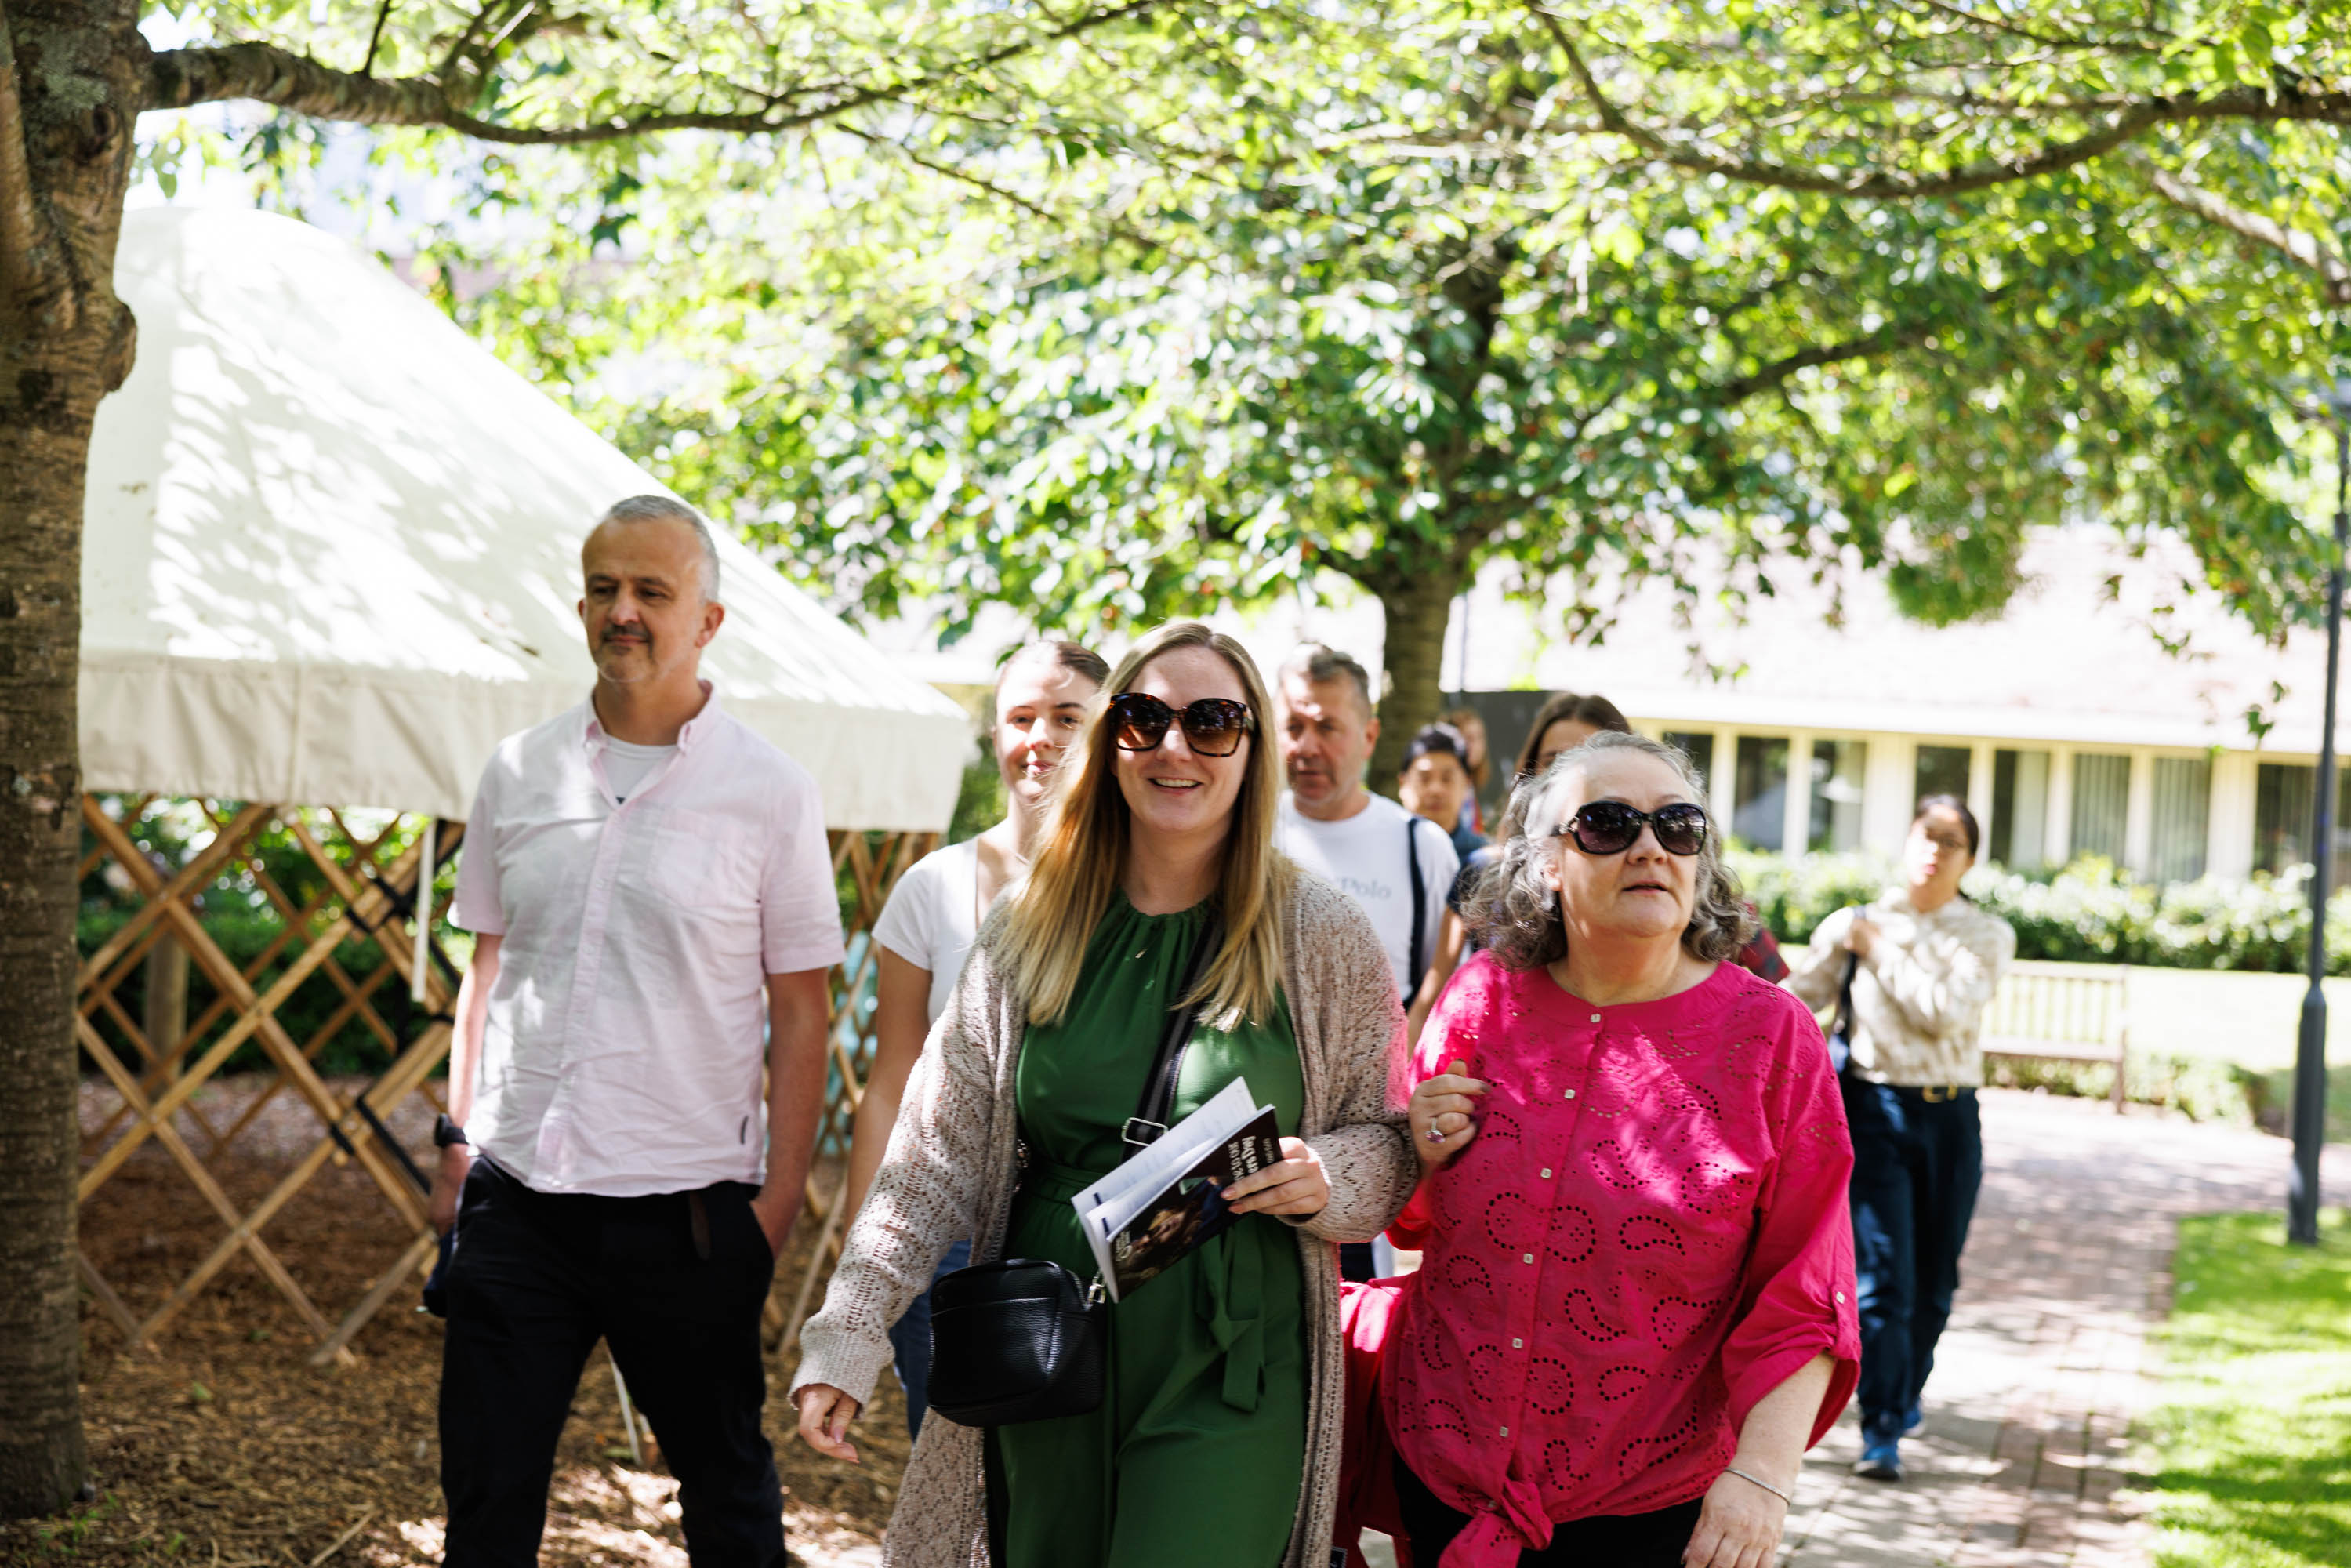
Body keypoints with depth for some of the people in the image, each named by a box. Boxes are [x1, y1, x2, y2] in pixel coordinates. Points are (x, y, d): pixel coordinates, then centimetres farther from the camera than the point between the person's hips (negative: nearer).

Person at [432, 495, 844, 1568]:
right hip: (516, 1196, 3)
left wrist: (780, 1199, -6)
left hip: (683, 1204, -3)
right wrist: (459, 1137, 11)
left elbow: (798, 1016, -2)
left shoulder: (770, 794, -3)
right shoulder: (517, 774, 8)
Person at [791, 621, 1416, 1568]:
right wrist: (845, 1343, 0)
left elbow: (1392, 1143, 7)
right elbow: (937, 1160, 6)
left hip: (1228, 1386, -3)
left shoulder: (1320, 936, 0)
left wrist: (1324, 1178, -15)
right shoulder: (1031, 930, 5)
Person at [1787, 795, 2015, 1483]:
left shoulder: (1987, 936, 6)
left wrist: (1879, 951, -8)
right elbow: (1795, 1001, 1)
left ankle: (1903, 1399, 31)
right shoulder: (1854, 924, 5)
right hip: (1876, 1110, -2)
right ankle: (1880, 1434, -10)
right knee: (1883, 1277, -12)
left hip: (1950, 1116, 2)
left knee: (1934, 1279, 9)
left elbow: (1948, 1010, -11)